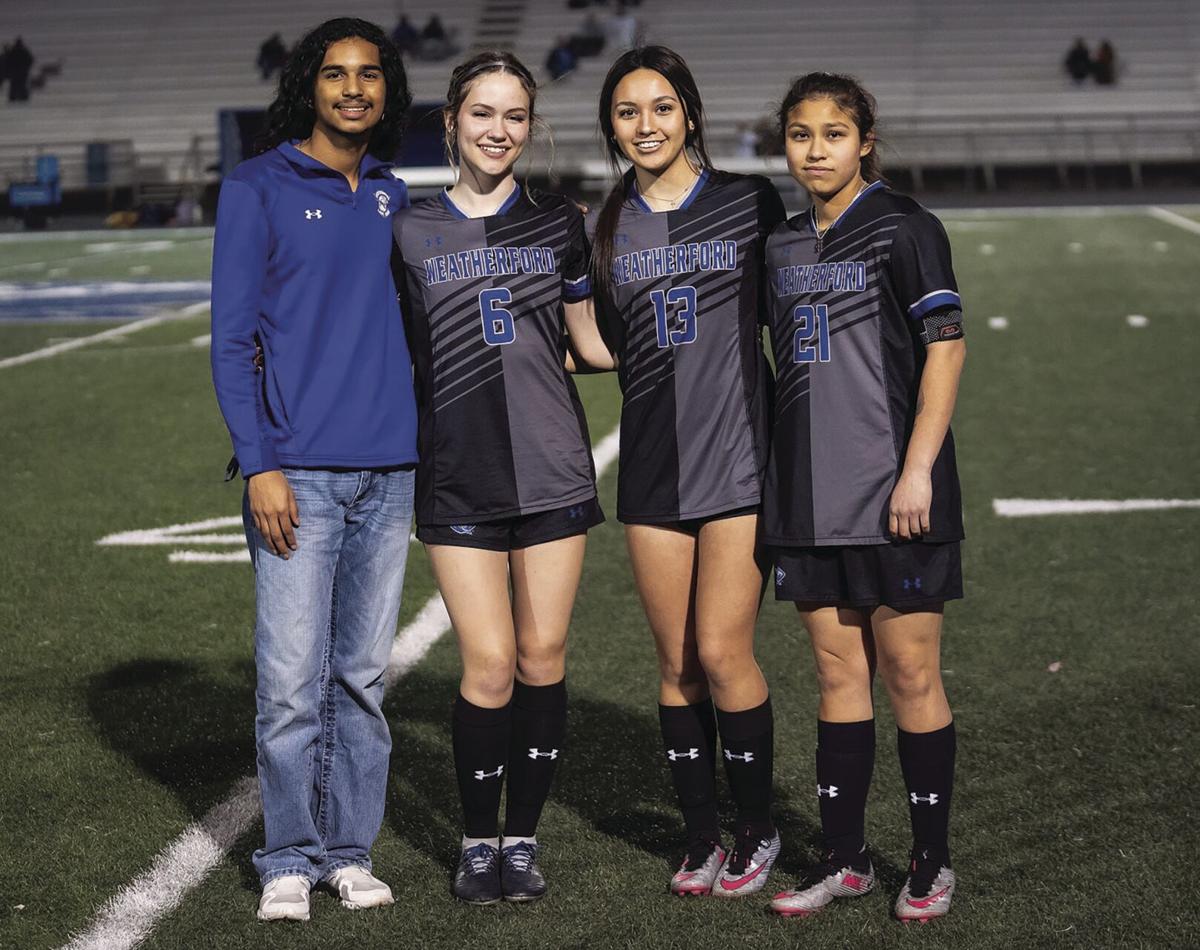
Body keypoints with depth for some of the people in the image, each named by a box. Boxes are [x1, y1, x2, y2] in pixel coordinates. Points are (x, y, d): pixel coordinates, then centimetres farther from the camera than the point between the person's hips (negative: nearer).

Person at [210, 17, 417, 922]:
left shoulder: (395, 201, 13)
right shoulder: (258, 189, 0)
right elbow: (232, 340, -3)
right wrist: (259, 465, -11)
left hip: (389, 473, 4)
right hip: (299, 474, -4)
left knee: (363, 676, 8)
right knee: (293, 681, -4)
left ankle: (350, 851, 18)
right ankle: (290, 859, 9)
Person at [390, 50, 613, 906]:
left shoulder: (560, 224, 8)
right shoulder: (410, 233, 5)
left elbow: (595, 342, 16)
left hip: (552, 470, 1)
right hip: (457, 476, -1)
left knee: (542, 657, 4)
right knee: (490, 665, -5)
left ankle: (523, 839, 18)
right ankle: (478, 843, 13)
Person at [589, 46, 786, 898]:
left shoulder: (750, 203, 1)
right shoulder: (605, 228, 8)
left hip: (740, 455, -3)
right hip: (651, 466, 3)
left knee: (723, 654, -7)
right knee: (679, 665, 7)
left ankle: (758, 832, 13)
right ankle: (702, 838, 20)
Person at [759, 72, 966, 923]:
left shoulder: (902, 228, -6)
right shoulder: (784, 245, 12)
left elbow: (946, 347, -10)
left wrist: (917, 470, -17)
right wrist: (778, 482, 17)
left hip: (893, 498, -6)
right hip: (811, 499, 6)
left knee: (910, 674, 1)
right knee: (837, 675, 10)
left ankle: (932, 861, 12)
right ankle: (844, 857, 18)